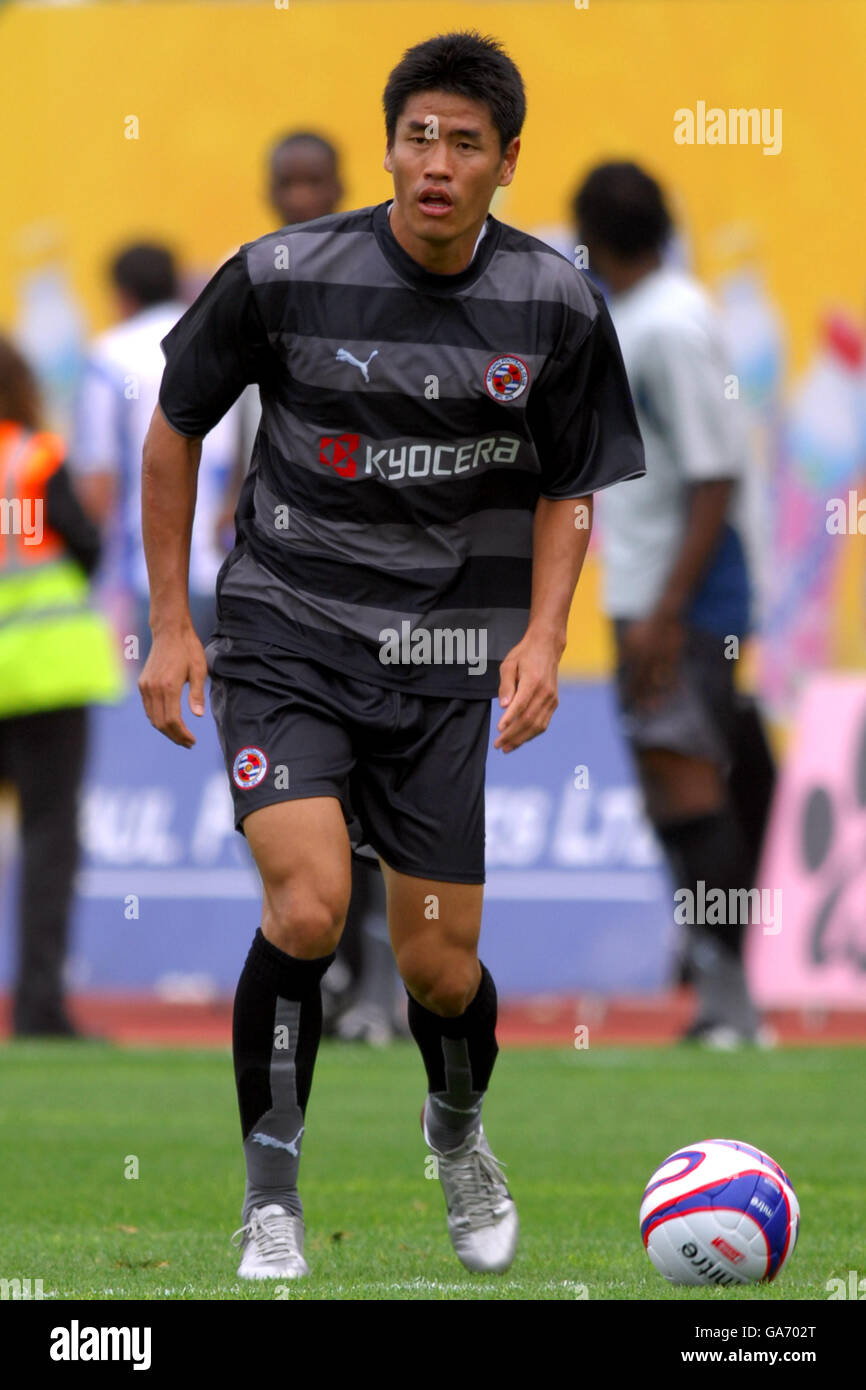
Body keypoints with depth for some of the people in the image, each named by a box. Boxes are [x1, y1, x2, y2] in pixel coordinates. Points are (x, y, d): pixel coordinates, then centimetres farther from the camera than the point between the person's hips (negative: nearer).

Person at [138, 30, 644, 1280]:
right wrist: (169, 624, 3)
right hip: (285, 636, -2)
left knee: (440, 968, 2)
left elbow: (568, 494, 9)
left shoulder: (557, 306, -5)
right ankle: (270, 1197, -5)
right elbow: (175, 428, 5)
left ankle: (459, 1129, 38)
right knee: (307, 908, -22)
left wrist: (543, 638, -7)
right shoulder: (284, 276, -11)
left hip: (447, 662, 2)